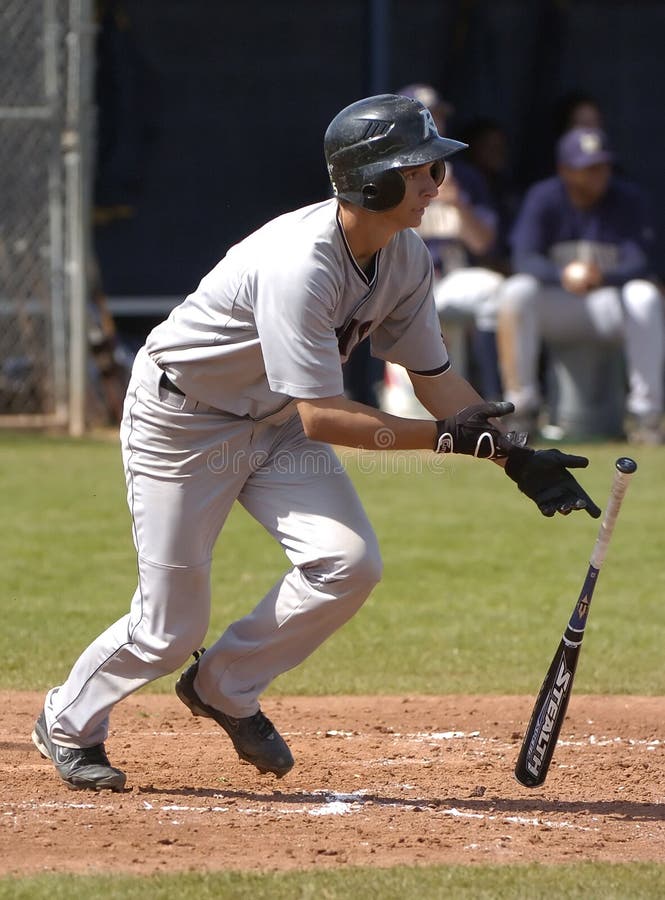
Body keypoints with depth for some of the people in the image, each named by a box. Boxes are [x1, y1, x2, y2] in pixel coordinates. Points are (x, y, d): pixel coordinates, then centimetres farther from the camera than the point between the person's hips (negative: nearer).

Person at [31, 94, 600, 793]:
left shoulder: (405, 257, -9)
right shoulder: (300, 266, -34)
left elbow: (433, 376, 1)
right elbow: (321, 418, -35)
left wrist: (515, 455, -11)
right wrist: (443, 437, -36)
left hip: (275, 423, 7)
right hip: (181, 421, -7)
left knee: (348, 563, -15)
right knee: (169, 628, -4)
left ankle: (225, 688, 9)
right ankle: (68, 722, 26)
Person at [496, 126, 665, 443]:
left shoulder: (629, 199, -6)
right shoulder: (543, 198, -5)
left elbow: (639, 265, -15)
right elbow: (525, 259, -17)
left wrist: (602, 276, -38)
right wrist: (564, 275, -38)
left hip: (610, 302, 0)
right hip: (556, 304, 0)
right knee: (515, 292, -31)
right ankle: (521, 409, -24)